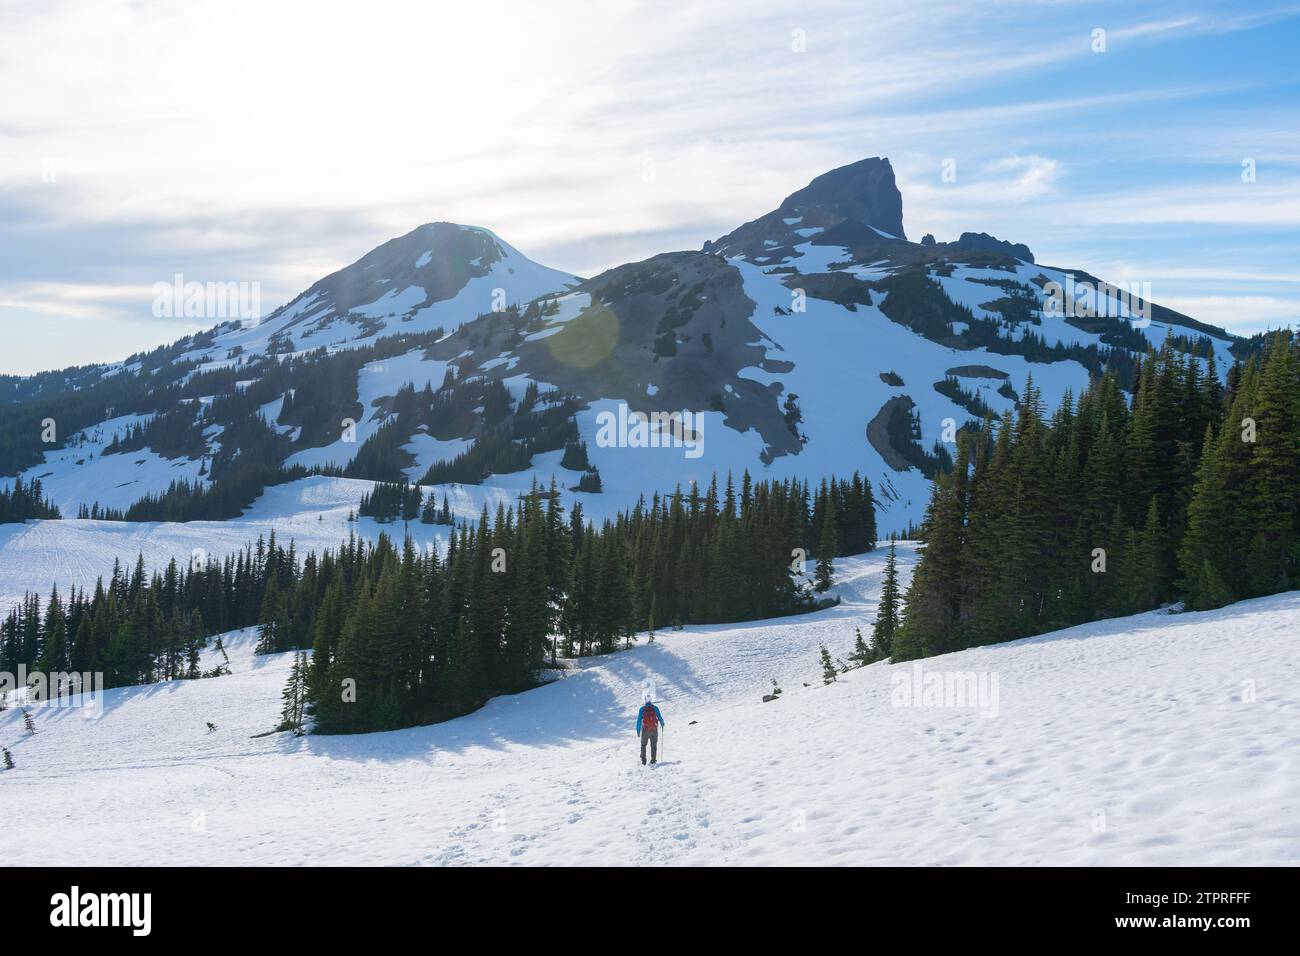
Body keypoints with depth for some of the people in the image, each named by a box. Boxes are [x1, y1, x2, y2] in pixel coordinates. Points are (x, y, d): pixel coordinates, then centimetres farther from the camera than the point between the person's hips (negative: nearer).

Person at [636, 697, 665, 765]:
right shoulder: (655, 708, -2)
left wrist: (638, 731, 1)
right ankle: (653, 760, 6)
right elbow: (660, 718, 5)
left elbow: (639, 720, -3)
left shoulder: (642, 709, -3)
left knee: (643, 745, 16)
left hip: (645, 730, 0)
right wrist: (662, 724, 27)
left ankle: (643, 759, 7)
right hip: (654, 730, 0)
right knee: (653, 746, 11)